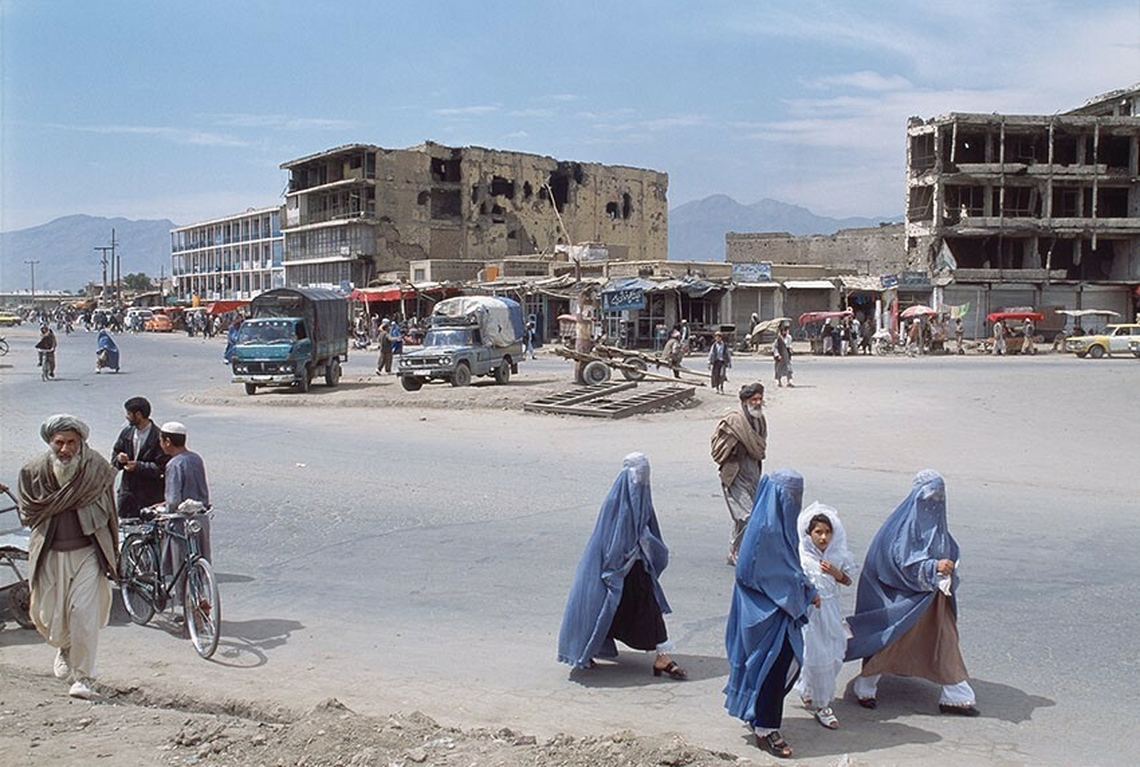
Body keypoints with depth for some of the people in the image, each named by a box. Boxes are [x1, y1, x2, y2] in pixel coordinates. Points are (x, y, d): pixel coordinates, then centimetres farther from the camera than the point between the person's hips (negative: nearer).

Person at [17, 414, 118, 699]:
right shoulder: (33, 472, -2)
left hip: (87, 551, -2)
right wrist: (69, 505, -5)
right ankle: (64, 647, 45)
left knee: (84, 612, -10)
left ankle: (84, 678, 2)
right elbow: (28, 513, 2)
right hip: (49, 553, 2)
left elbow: (105, 511, 3)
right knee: (47, 616, 10)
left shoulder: (98, 468, -5)